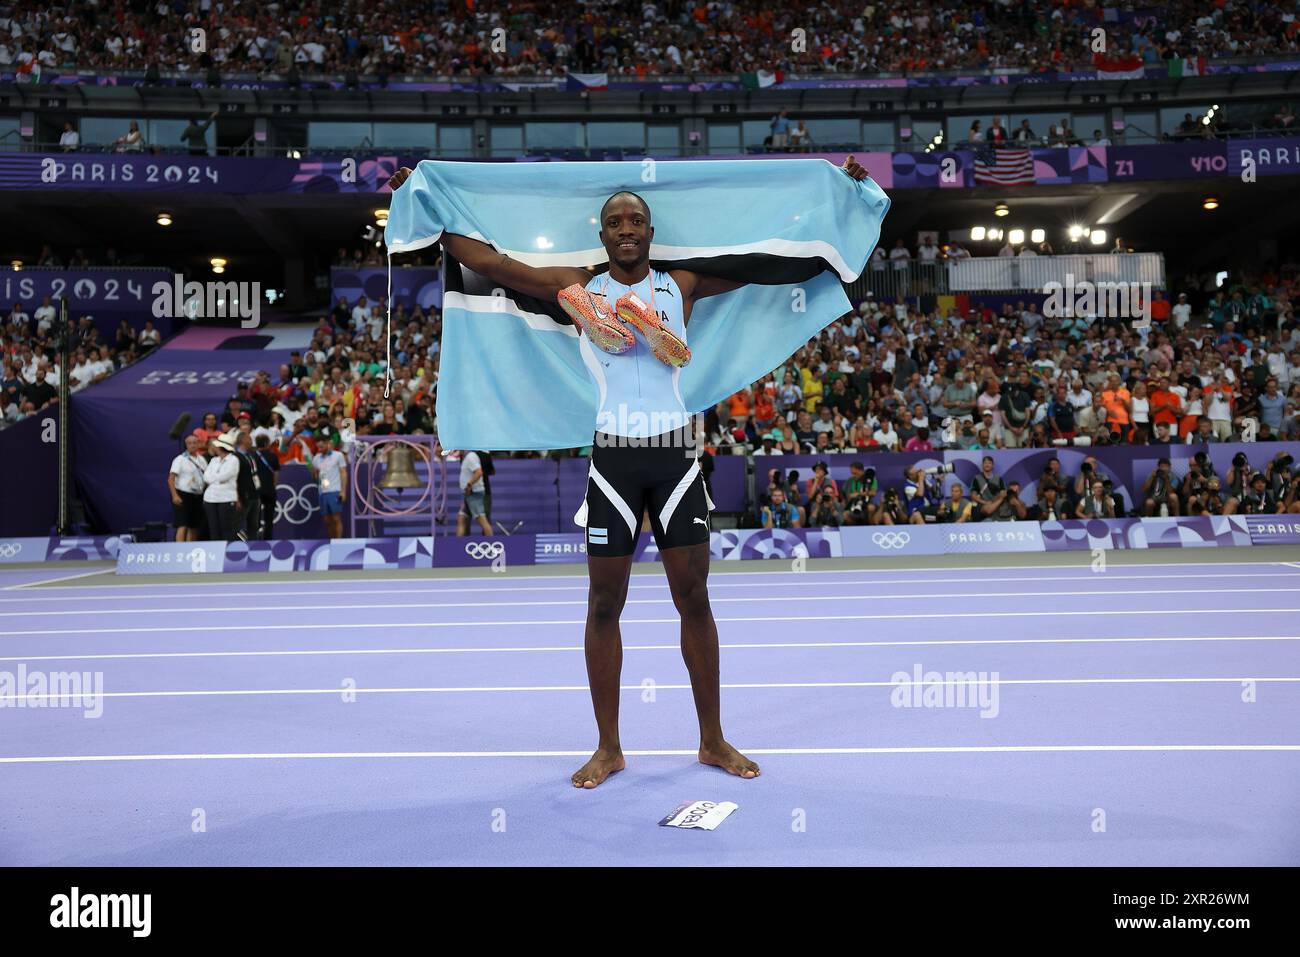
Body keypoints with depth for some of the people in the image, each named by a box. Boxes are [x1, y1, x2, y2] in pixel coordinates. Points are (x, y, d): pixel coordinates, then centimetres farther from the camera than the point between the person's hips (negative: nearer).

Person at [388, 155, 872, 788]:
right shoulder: (578, 288, 4)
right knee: (604, 605, 5)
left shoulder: (681, 284, 6)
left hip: (675, 456, 1)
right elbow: (485, 260, 3)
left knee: (694, 599, 7)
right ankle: (609, 748, 20)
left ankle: (713, 740, 22)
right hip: (613, 457, 0)